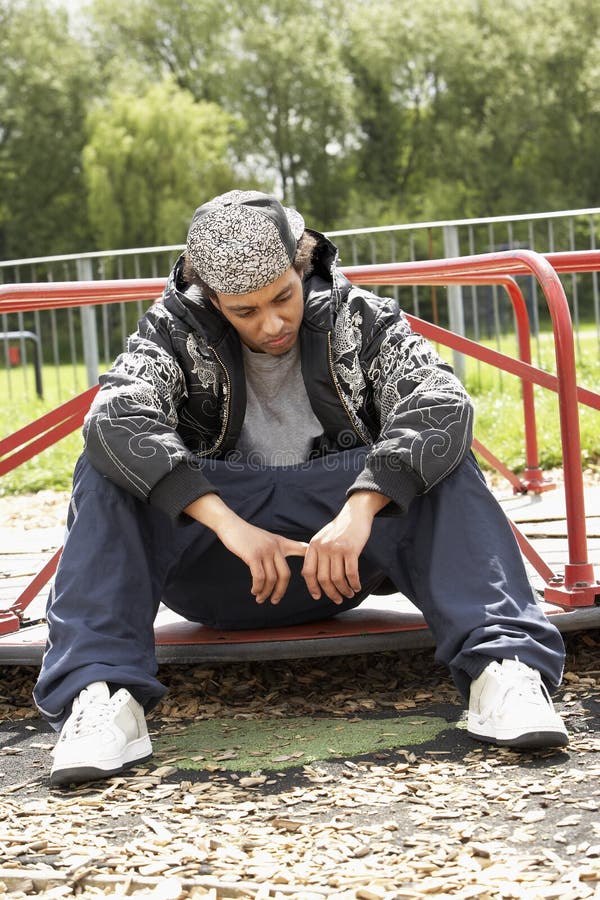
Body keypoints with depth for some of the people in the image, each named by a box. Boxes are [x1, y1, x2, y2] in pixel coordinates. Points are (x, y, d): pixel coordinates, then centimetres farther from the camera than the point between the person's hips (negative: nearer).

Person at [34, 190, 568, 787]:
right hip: (214, 573, 0)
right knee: (108, 470, -23)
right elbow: (115, 417, -23)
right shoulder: (176, 333, -2)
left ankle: (501, 666, -39)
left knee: (438, 458, -24)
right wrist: (228, 522, -36)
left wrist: (359, 511, -36)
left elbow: (442, 403, -20)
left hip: (335, 557, 0)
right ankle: (103, 693, -35)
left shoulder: (360, 321, -1)